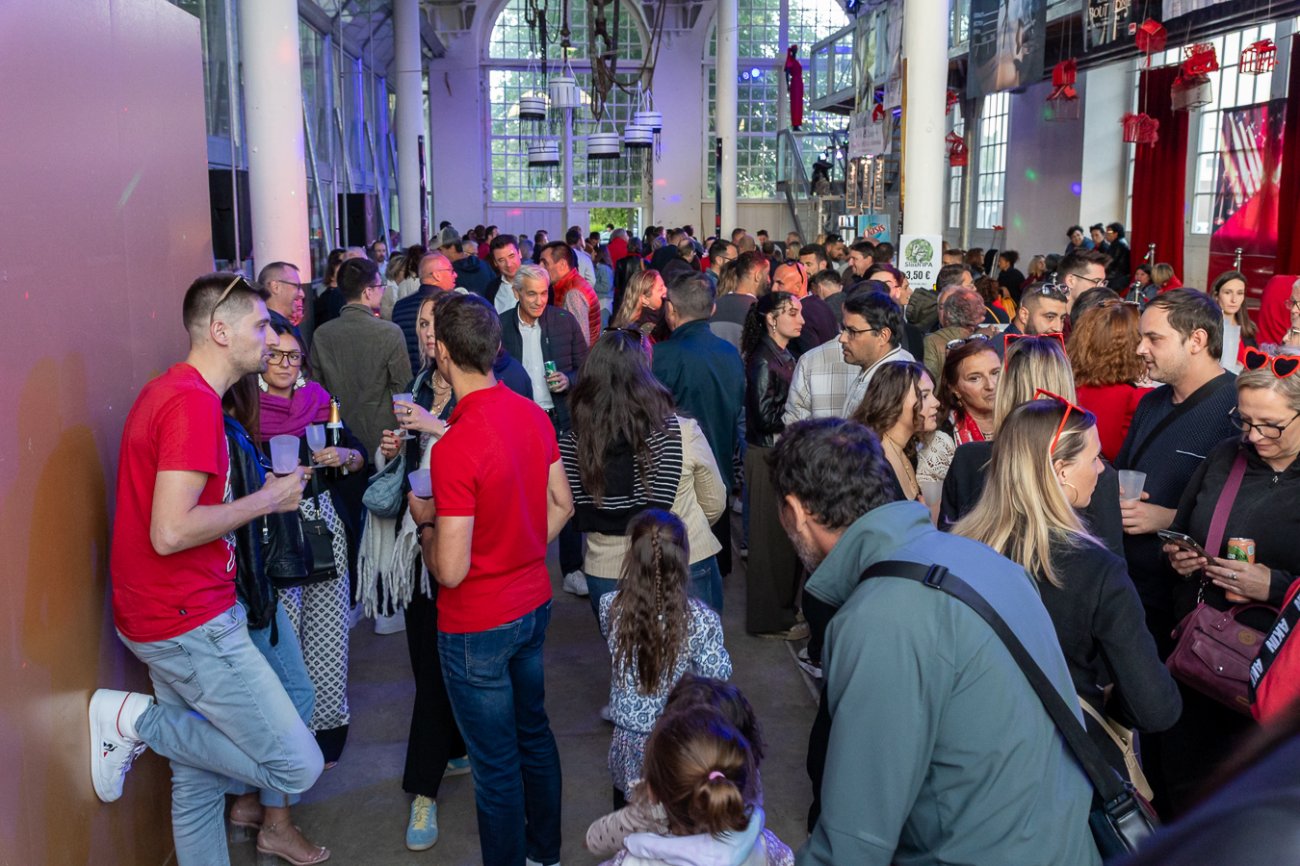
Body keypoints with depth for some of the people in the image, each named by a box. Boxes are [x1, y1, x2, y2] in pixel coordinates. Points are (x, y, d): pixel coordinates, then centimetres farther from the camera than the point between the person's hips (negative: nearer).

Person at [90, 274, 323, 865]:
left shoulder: (171, 390, 13)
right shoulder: (193, 401, -19)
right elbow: (171, 532, -27)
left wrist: (260, 495, 13)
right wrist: (267, 499, -15)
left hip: (177, 617, 11)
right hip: (189, 623, -11)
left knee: (200, 777, 19)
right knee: (297, 767, -8)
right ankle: (137, 718, -2)